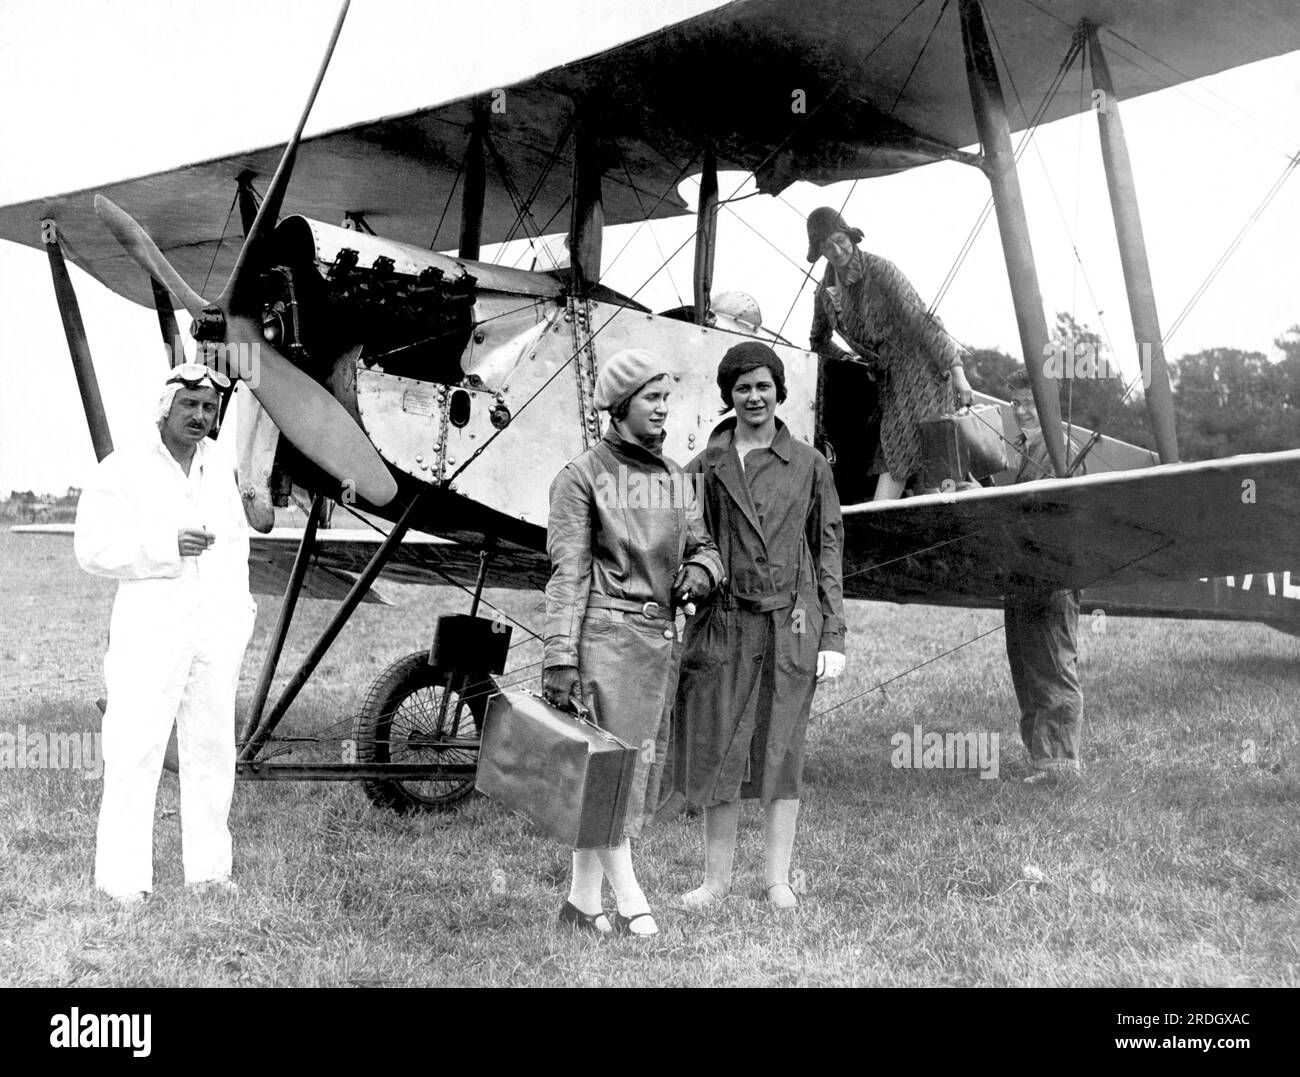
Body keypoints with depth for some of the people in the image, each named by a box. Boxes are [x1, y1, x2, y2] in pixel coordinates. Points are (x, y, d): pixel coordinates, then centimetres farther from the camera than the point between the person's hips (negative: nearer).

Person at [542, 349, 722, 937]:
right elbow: (568, 572, -8)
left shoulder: (673, 476, 16)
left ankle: (581, 899, 17)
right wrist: (558, 657, -14)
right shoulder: (582, 475, -3)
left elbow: (702, 545, 22)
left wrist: (698, 573, -3)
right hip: (605, 632, -7)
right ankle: (631, 902, -1)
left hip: (659, 636, 7)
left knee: (631, 768, 8)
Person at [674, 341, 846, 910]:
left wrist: (832, 637, 1)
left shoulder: (808, 464, 7)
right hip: (723, 623, 1)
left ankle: (778, 879, 15)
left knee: (781, 752, 5)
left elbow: (828, 550, 7)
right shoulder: (704, 467, 7)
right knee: (716, 751, 4)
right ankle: (716, 877, 16)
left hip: (790, 624, 0)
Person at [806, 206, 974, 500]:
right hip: (886, 376, 7)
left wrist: (957, 371, -23)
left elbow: (921, 318, -20)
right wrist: (847, 358, 8)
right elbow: (819, 342, 24)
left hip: (919, 366, -7)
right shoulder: (825, 291, 5)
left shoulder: (879, 269, -16)